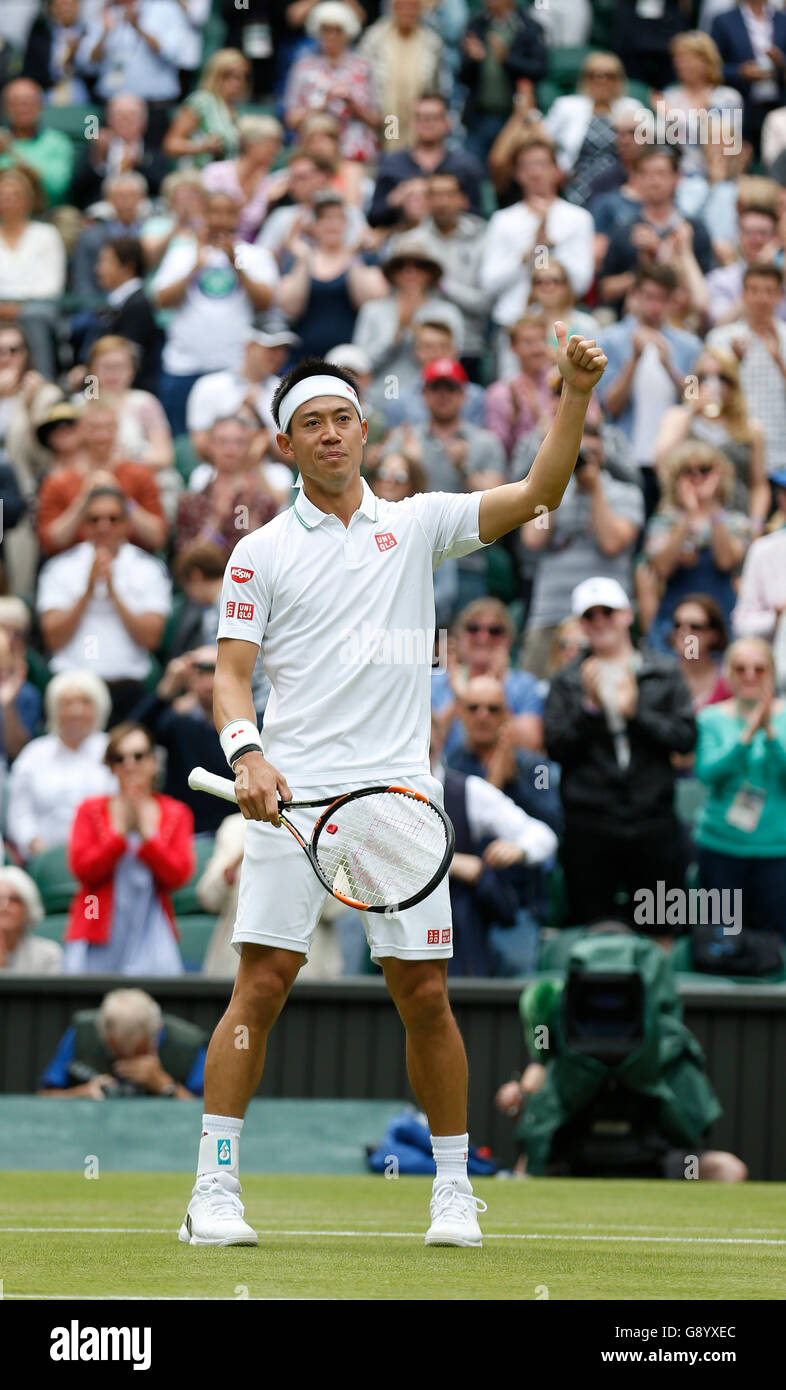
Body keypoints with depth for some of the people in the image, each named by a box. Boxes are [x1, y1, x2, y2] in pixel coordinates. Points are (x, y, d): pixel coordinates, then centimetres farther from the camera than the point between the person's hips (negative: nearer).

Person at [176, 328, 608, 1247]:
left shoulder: (416, 525, 11)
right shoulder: (262, 552, 7)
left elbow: (538, 493, 3)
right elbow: (231, 674, 3)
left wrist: (576, 394, -11)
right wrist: (248, 756, -16)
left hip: (398, 792, 1)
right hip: (292, 792, -1)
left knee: (424, 996, 2)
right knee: (261, 985, -8)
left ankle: (454, 1189, 13)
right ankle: (215, 1189, -4)